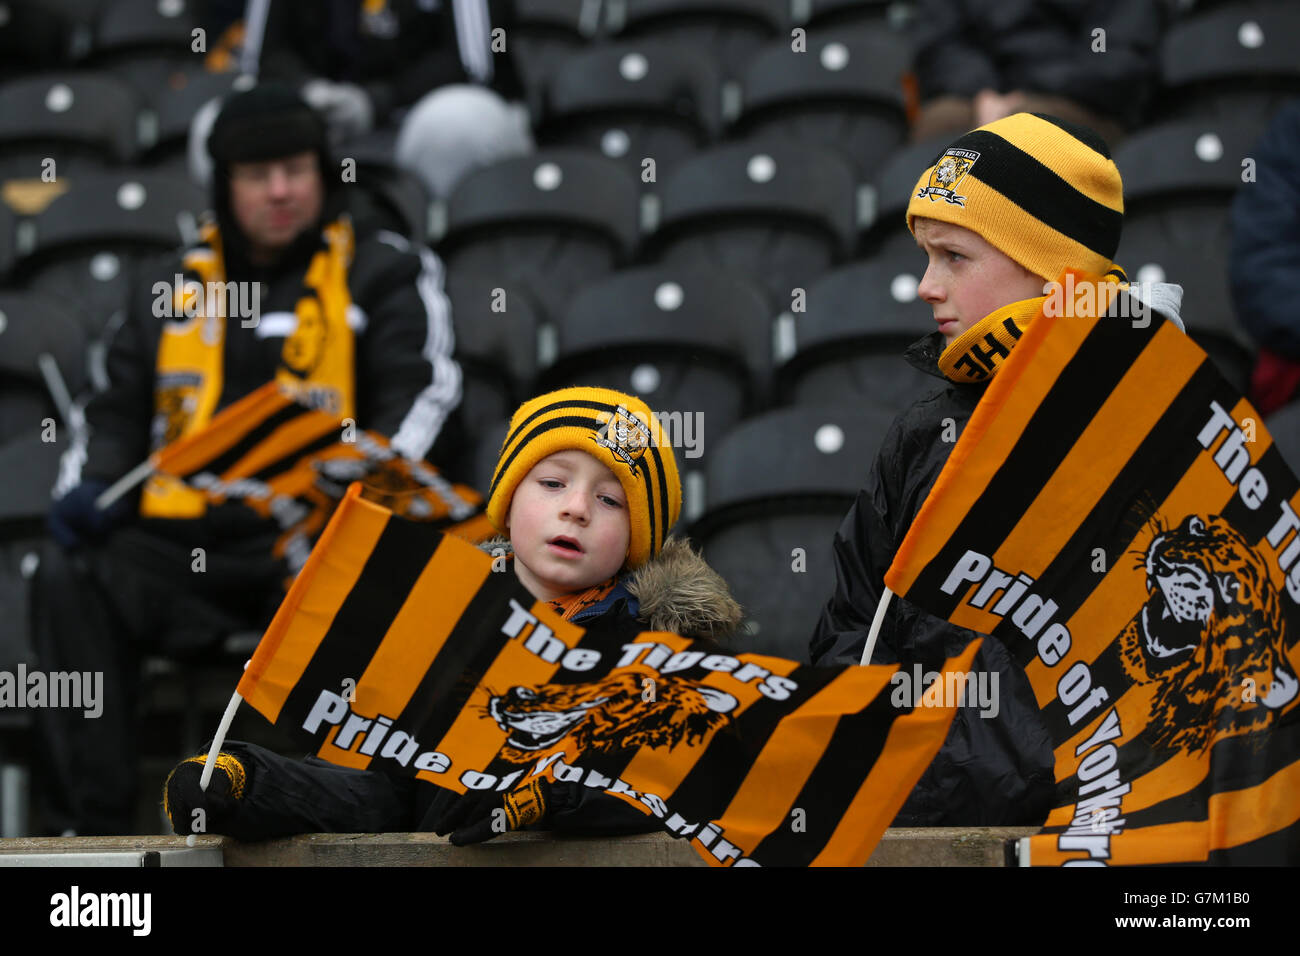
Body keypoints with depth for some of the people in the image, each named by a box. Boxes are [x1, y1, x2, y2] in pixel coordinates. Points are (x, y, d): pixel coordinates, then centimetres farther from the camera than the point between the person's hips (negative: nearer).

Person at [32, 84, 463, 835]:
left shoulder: (379, 278, 13)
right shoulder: (180, 291, 23)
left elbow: (420, 393, 1)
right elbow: (122, 414, 23)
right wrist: (90, 485, 2)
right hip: (181, 544, 4)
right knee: (71, 580, -24)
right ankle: (91, 823, -28)